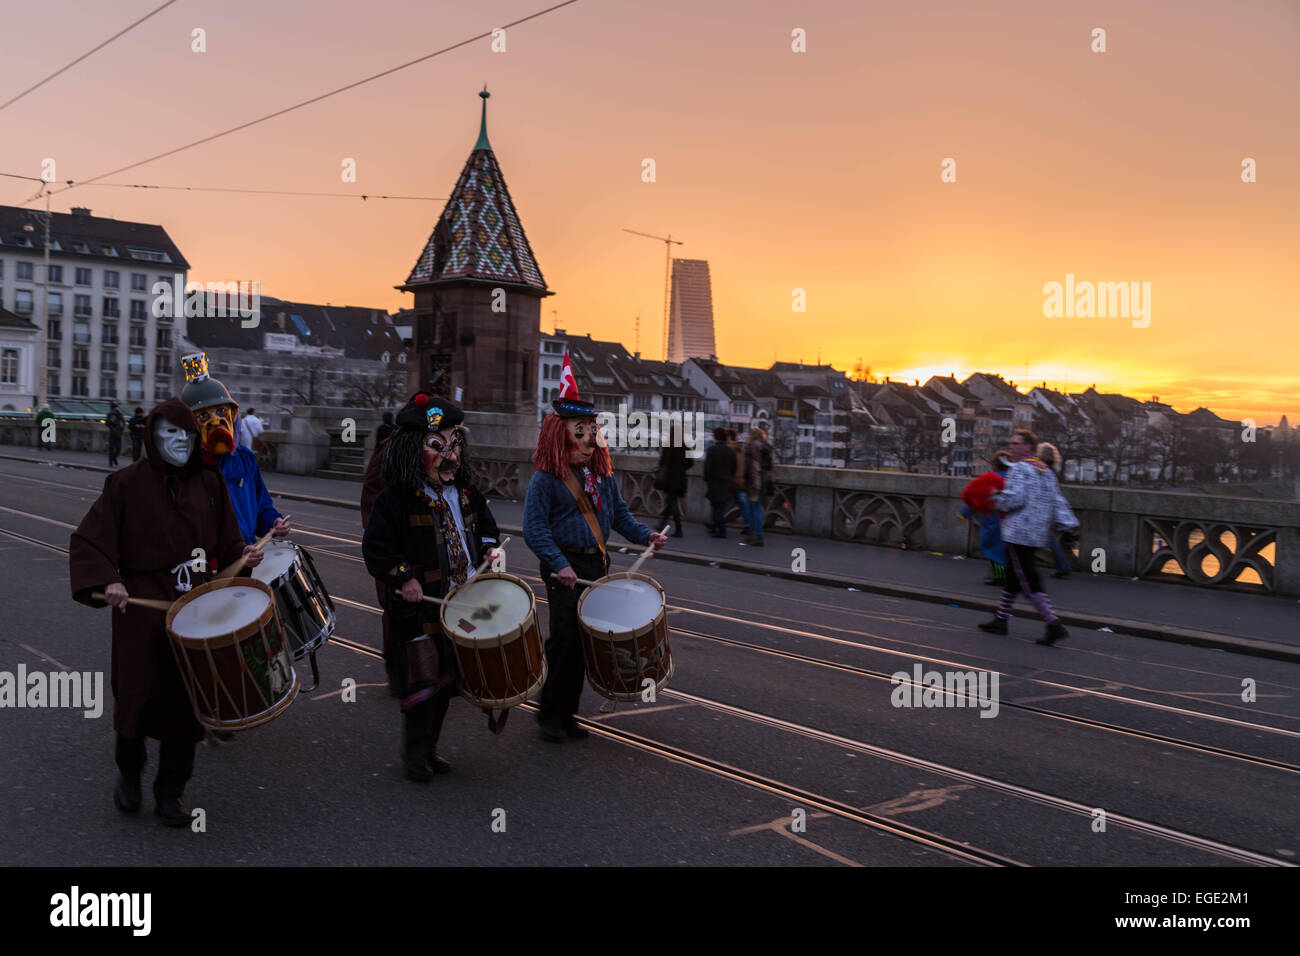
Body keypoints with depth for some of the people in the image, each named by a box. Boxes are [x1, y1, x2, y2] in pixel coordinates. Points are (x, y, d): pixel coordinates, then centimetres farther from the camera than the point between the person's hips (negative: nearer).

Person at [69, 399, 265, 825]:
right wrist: (106, 581, -19)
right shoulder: (127, 484, -3)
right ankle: (129, 773, 31)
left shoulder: (209, 483, 7)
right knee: (139, 695, 0)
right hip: (141, 609, -3)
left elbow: (226, 541, 14)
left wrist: (243, 555, -7)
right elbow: (87, 541, -3)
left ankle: (171, 794, 22)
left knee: (185, 700, 6)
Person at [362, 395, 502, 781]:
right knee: (423, 682, -3)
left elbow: (485, 527, 24)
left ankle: (430, 747, 29)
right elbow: (375, 547, -9)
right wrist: (404, 577, -17)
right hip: (418, 608, -6)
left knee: (447, 680, 13)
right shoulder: (396, 499, -10)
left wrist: (488, 549, 4)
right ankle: (415, 754, 15)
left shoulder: (466, 495, 8)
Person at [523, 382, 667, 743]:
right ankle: (549, 715, 10)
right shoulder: (546, 479, -9)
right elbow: (535, 527, -14)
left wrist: (645, 535, 3)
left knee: (586, 641, 10)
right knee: (565, 639, -6)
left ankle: (567, 712, 22)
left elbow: (619, 513, 19)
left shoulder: (603, 475, 12)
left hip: (597, 564, 7)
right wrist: (558, 564, -23)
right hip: (565, 567, -6)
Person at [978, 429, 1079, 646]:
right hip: (1038, 536, 9)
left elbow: (1014, 498, -20)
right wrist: (1066, 522, 8)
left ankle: (1054, 624, -15)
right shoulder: (1046, 472, 16)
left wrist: (996, 498, -3)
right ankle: (1000, 619, 25)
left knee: (1029, 583, -9)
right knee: (1013, 576, 18)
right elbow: (1057, 501, 11)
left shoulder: (1019, 469, -11)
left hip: (1018, 534, -9)